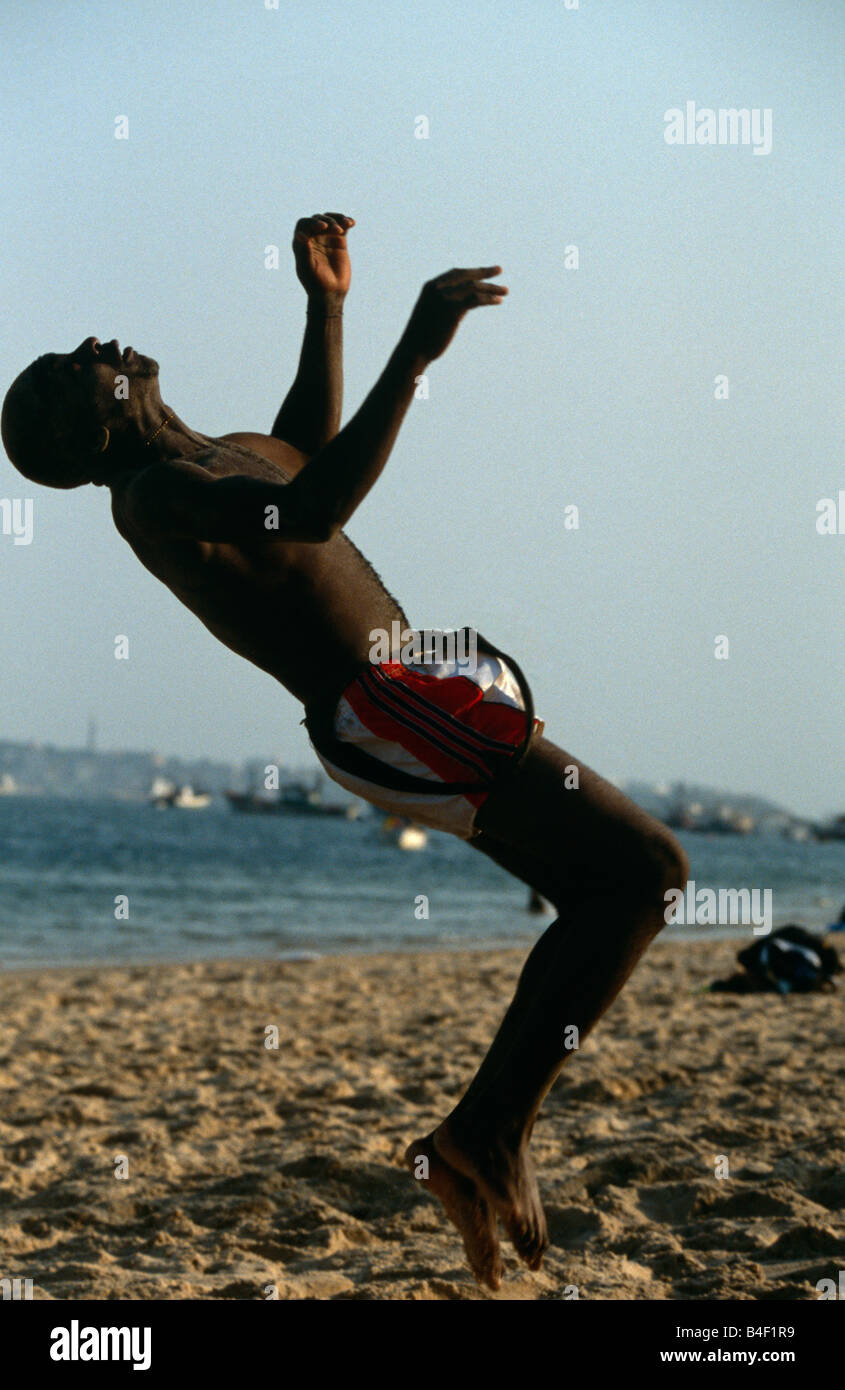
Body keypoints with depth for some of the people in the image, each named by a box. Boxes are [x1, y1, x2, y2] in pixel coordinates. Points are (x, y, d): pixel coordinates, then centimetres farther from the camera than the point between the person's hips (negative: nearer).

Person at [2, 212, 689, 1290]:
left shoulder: (197, 463, 15)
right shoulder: (156, 495, -16)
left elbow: (305, 445, 35)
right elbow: (312, 507, -33)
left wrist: (327, 305, 29)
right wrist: (413, 353, -36)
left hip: (391, 709, 10)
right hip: (387, 714, -10)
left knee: (597, 899, 16)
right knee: (646, 868, -11)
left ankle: (473, 1141, 16)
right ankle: (493, 1135, -10)